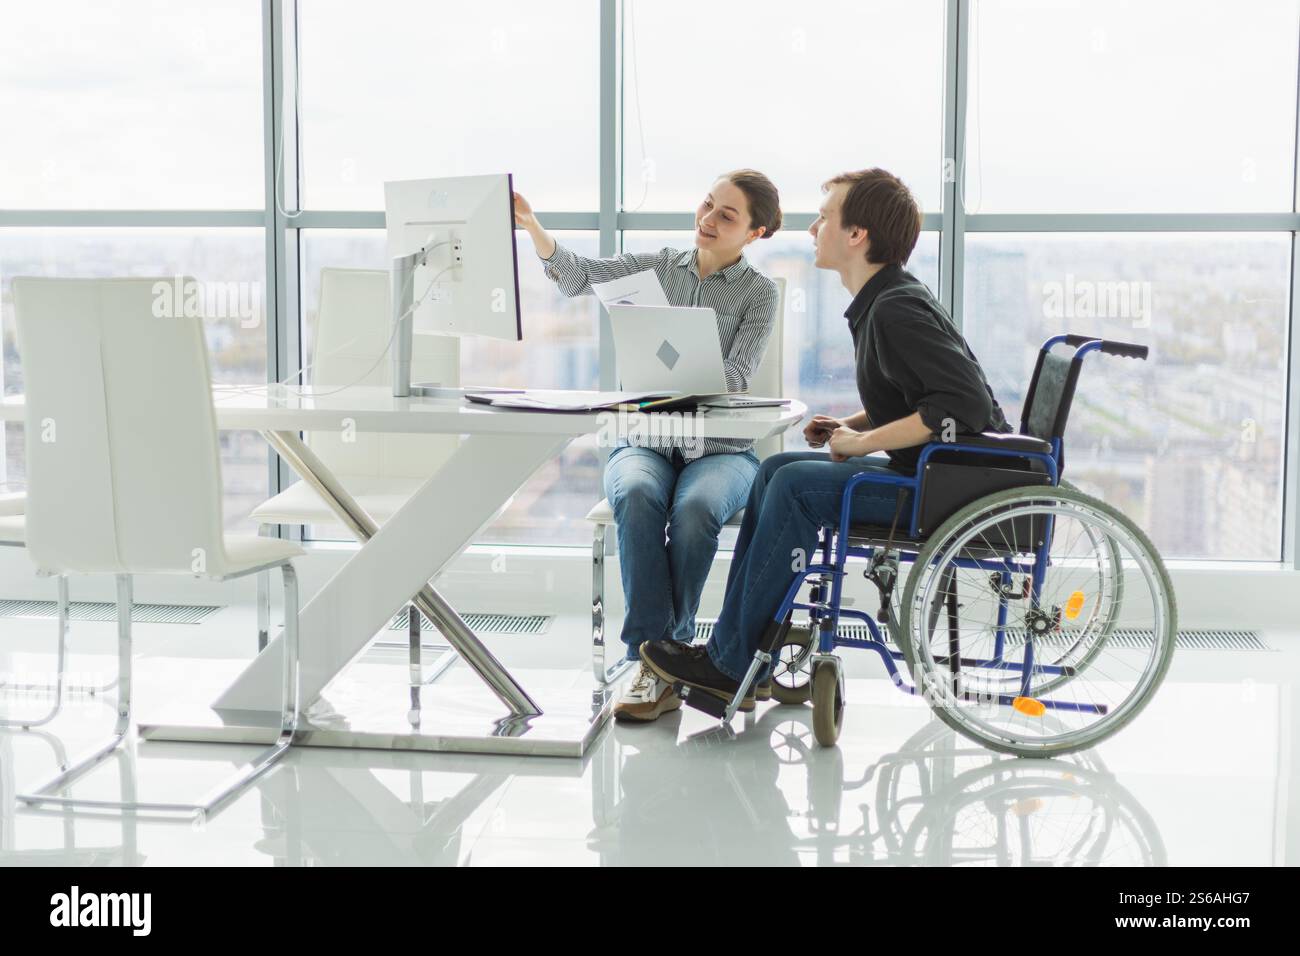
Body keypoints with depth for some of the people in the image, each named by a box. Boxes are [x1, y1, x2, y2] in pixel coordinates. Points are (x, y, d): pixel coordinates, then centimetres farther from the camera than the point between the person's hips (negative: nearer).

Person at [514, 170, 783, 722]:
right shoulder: (657, 267, 13)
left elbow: (736, 378, -8)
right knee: (637, 497, -34)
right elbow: (579, 275, -4)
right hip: (646, 442, 2)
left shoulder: (758, 293, 5)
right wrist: (532, 227, -22)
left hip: (719, 449, -1)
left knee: (694, 508, -36)